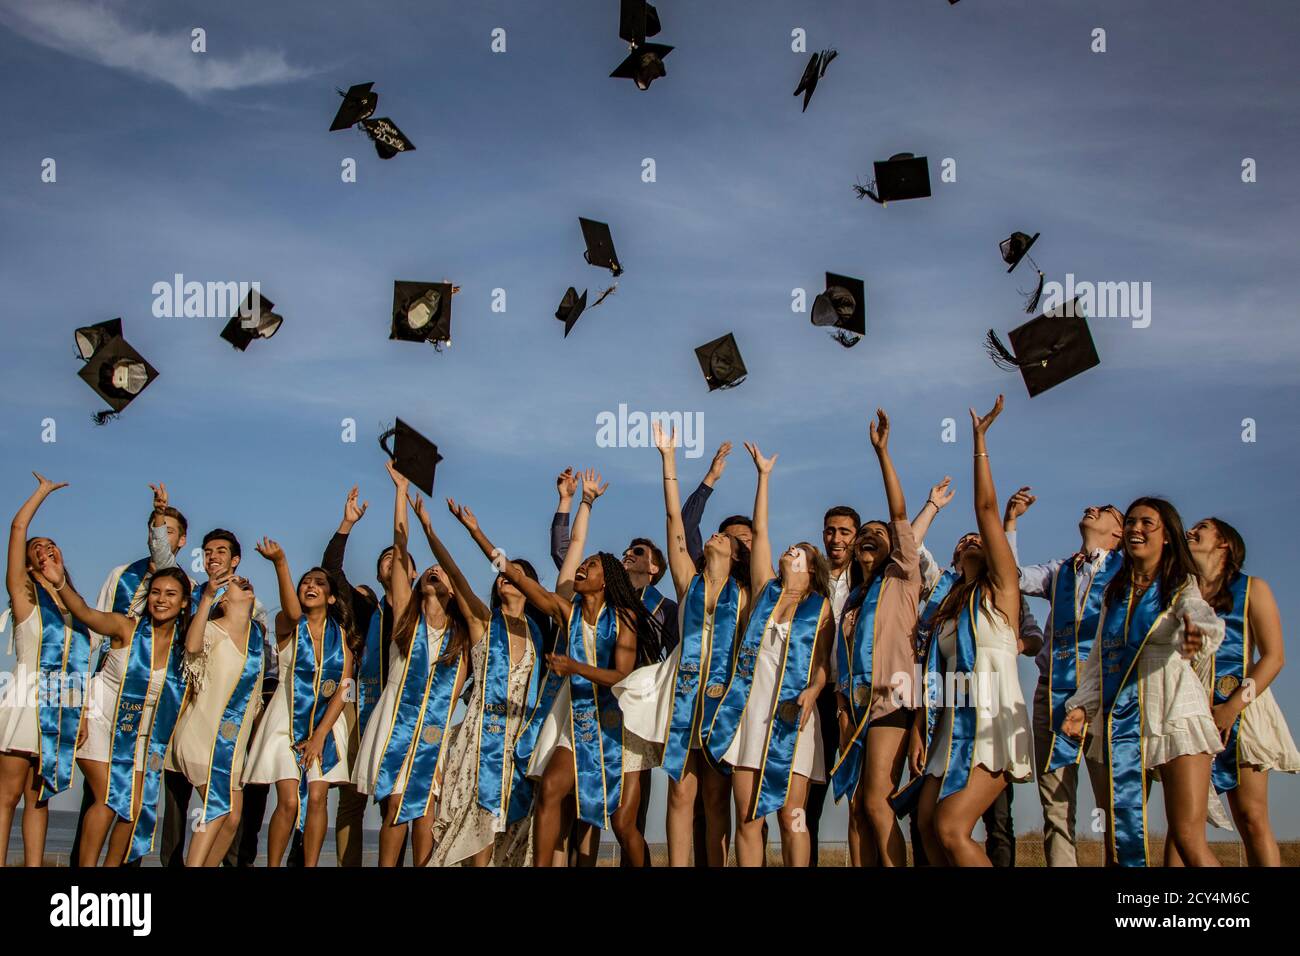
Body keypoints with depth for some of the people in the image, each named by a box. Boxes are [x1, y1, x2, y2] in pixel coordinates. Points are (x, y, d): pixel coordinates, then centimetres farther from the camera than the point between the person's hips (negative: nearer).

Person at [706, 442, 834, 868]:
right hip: (749, 714, 3)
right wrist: (764, 475, 16)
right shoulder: (766, 590, 14)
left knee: (791, 817, -4)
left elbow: (823, 661, 0)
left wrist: (812, 691, -21)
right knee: (748, 818, 0)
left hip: (790, 719, -3)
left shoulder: (820, 607, 7)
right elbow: (760, 531, 13)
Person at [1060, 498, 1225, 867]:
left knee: (1189, 840, -14)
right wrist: (1082, 706, 2)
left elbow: (1204, 617, -21)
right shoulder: (1114, 592, 17)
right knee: (1120, 840, 3)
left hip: (1175, 717, -5)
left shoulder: (1183, 587, 2)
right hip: (1121, 722, 5)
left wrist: (1197, 632, -45)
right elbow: (1098, 660, 18)